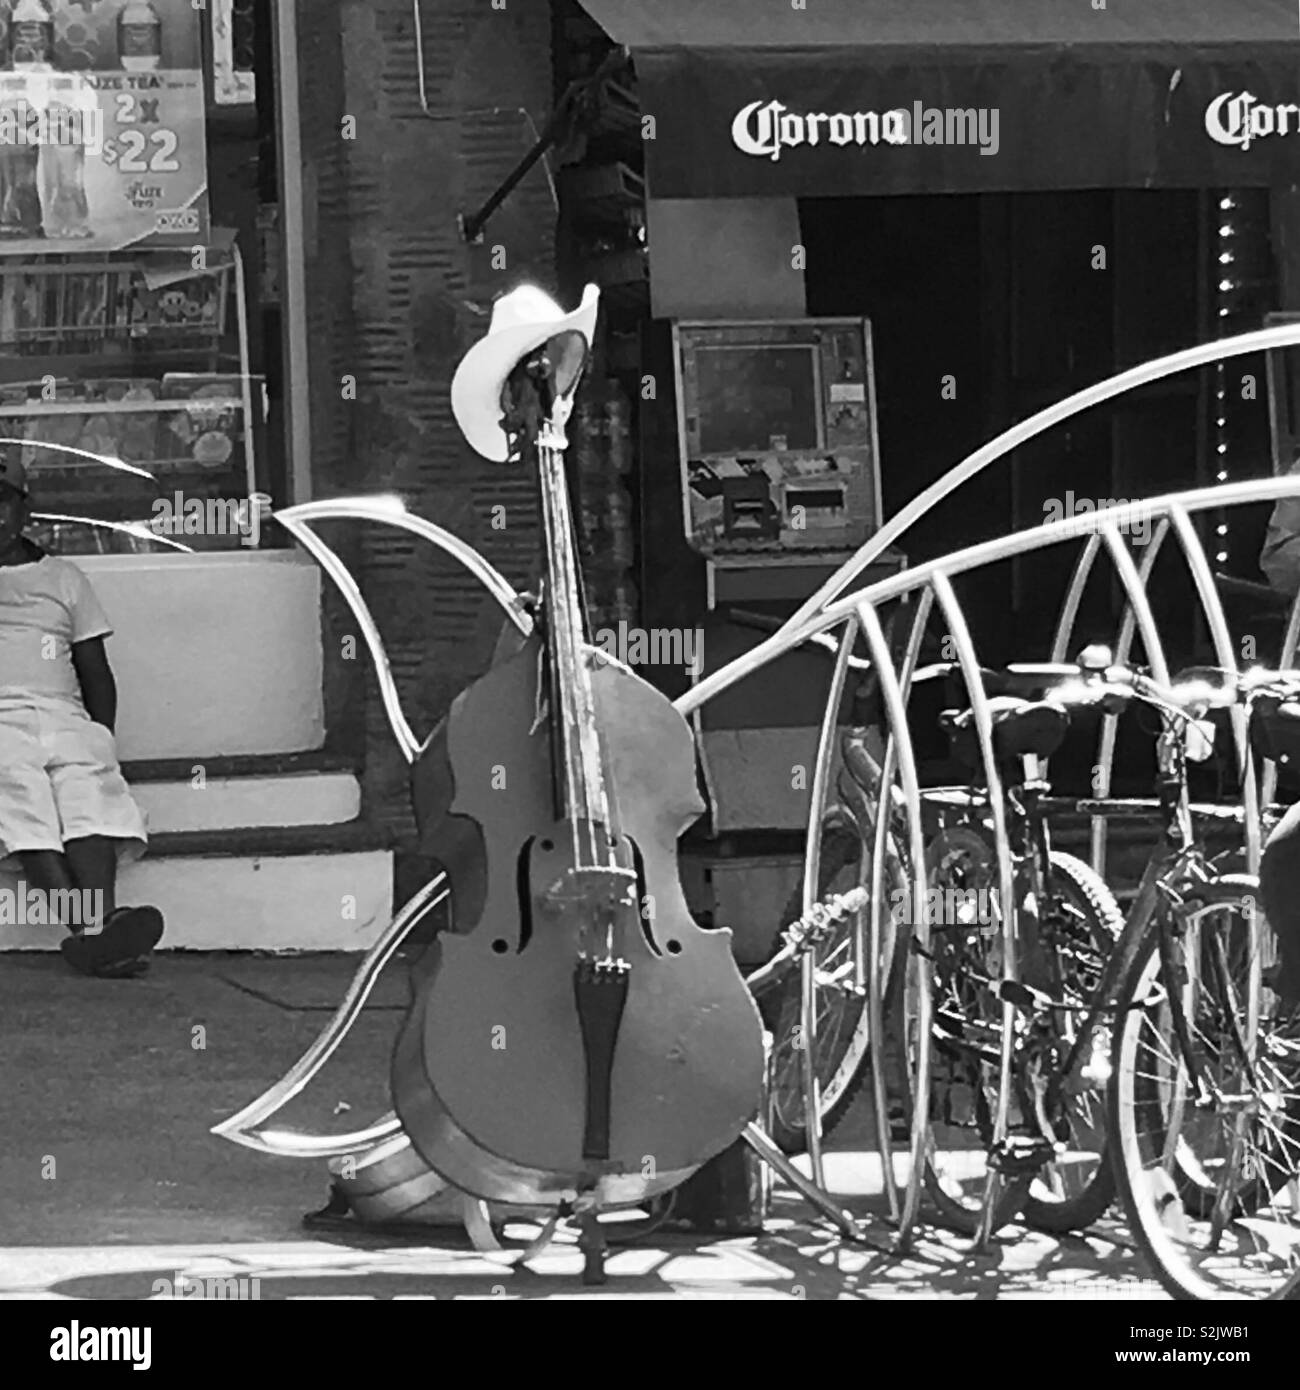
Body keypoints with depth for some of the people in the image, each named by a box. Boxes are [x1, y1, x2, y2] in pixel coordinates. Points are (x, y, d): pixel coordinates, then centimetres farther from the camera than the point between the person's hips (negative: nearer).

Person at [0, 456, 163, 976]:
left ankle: (98, 924, -52)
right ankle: (87, 927, -51)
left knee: (87, 777, -32)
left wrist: (102, 735, 2)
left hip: (63, 713, 2)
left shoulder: (63, 579, 26)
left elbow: (96, 672, 21)